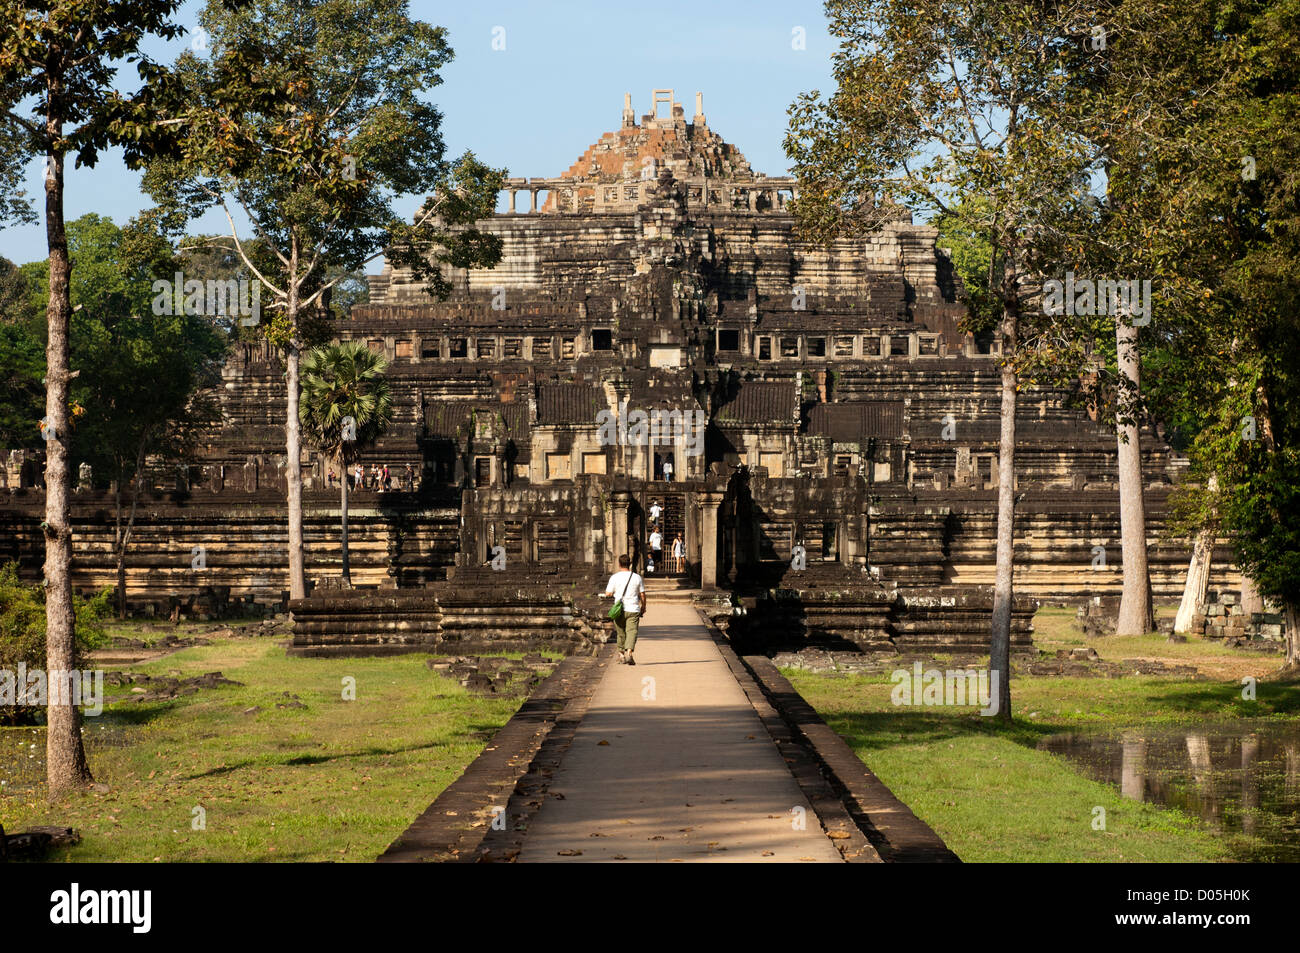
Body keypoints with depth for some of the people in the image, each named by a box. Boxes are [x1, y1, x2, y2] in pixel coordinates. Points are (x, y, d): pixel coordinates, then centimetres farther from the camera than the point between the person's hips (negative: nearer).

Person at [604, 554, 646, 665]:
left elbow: (608, 594, -2)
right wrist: (643, 608, 19)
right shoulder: (637, 577, 3)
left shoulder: (614, 577, -2)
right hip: (633, 610, 0)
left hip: (619, 610, 0)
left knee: (621, 633, 14)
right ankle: (629, 652, -26)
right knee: (631, 632, -6)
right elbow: (642, 595, 6)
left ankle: (621, 654, 23)